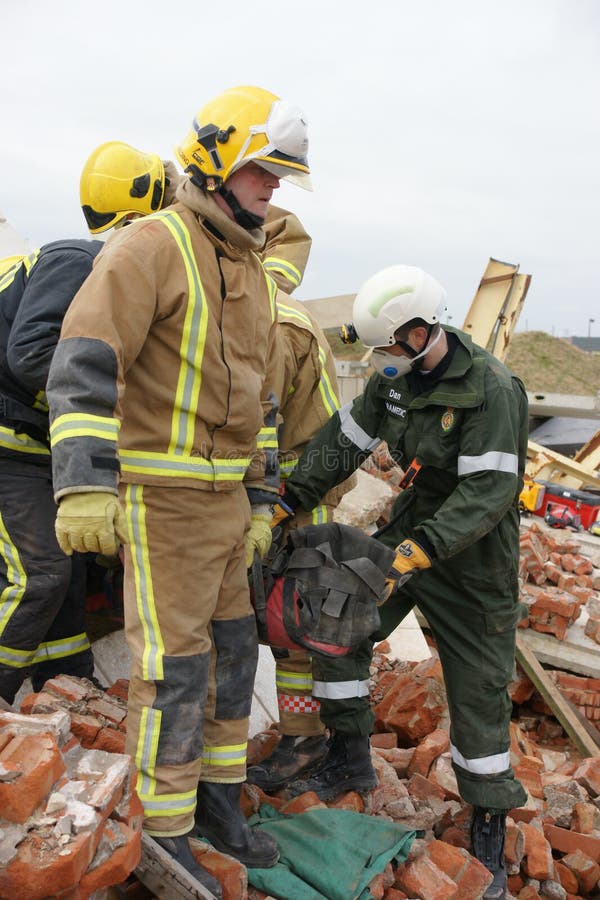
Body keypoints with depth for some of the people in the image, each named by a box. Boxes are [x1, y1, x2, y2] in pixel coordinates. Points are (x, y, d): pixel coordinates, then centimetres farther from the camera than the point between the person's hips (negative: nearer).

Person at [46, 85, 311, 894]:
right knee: (175, 666, -3)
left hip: (221, 495, 9)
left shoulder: (252, 274, 16)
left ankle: (217, 803, 33)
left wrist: (260, 500, 17)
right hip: (158, 493, -8)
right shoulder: (151, 246, -11)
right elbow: (84, 364, -21)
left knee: (231, 649, 14)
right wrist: (84, 486, -31)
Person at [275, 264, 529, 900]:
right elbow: (342, 440, 3)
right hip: (412, 530, 7)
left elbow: (488, 490, -28)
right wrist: (286, 502, -4)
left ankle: (489, 825, 23)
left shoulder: (490, 389, -23)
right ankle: (350, 760, 21)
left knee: (478, 687, 2)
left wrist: (420, 550, -37)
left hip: (473, 556, -6)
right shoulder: (395, 378, -1)